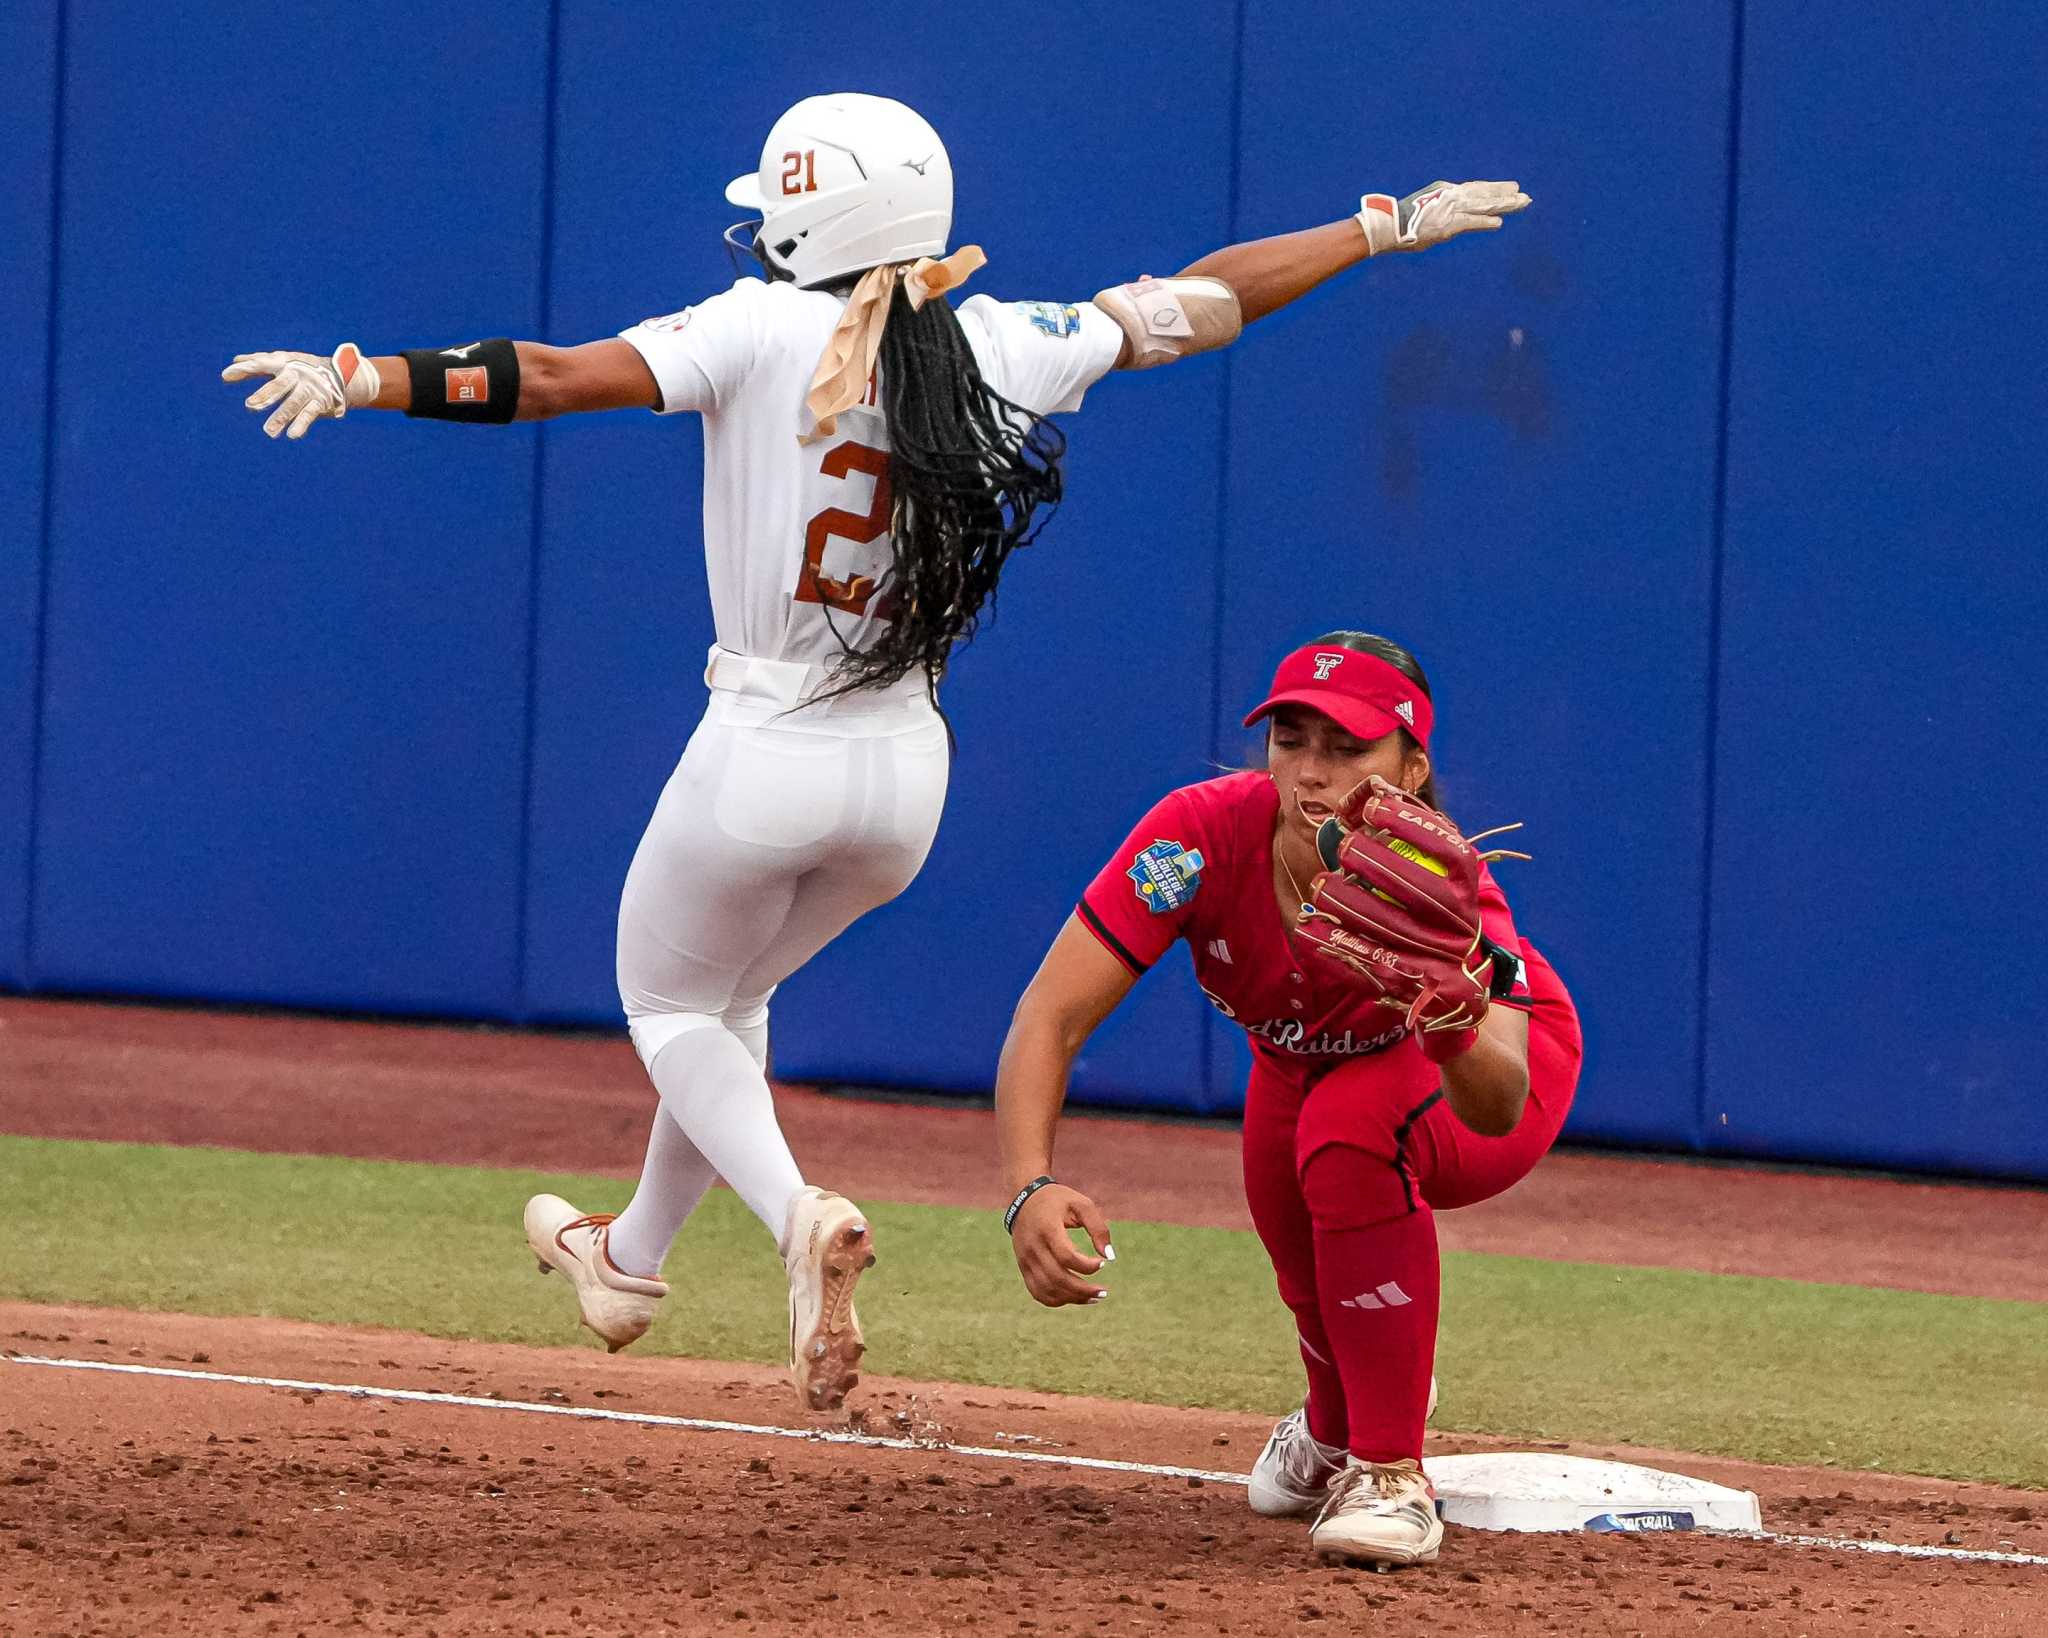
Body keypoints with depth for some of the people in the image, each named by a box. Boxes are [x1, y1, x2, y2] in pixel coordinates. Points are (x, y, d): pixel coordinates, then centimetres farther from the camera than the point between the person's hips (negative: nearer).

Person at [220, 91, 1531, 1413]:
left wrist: (361, 380, -20)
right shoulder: (1005, 349, 0)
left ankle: (798, 1215, -10)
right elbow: (1206, 301, 10)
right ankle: (633, 1259, 42)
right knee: (730, 992, 28)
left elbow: (554, 379, -21)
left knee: (669, 1002, 17)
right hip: (908, 771, 5)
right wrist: (1387, 227, 21)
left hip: (766, 754, -5)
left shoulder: (762, 331, -12)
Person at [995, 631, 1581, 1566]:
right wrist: (1031, 1187, -52)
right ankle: (1337, 1425, 29)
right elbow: (1050, 1017, -36)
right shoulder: (1204, 836, -34)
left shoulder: (1436, 891, -39)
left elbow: (1498, 1109, -52)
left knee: (1347, 1129, -33)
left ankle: (1390, 1478, -21)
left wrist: (1451, 1015, -74)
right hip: (1309, 1063, 5)